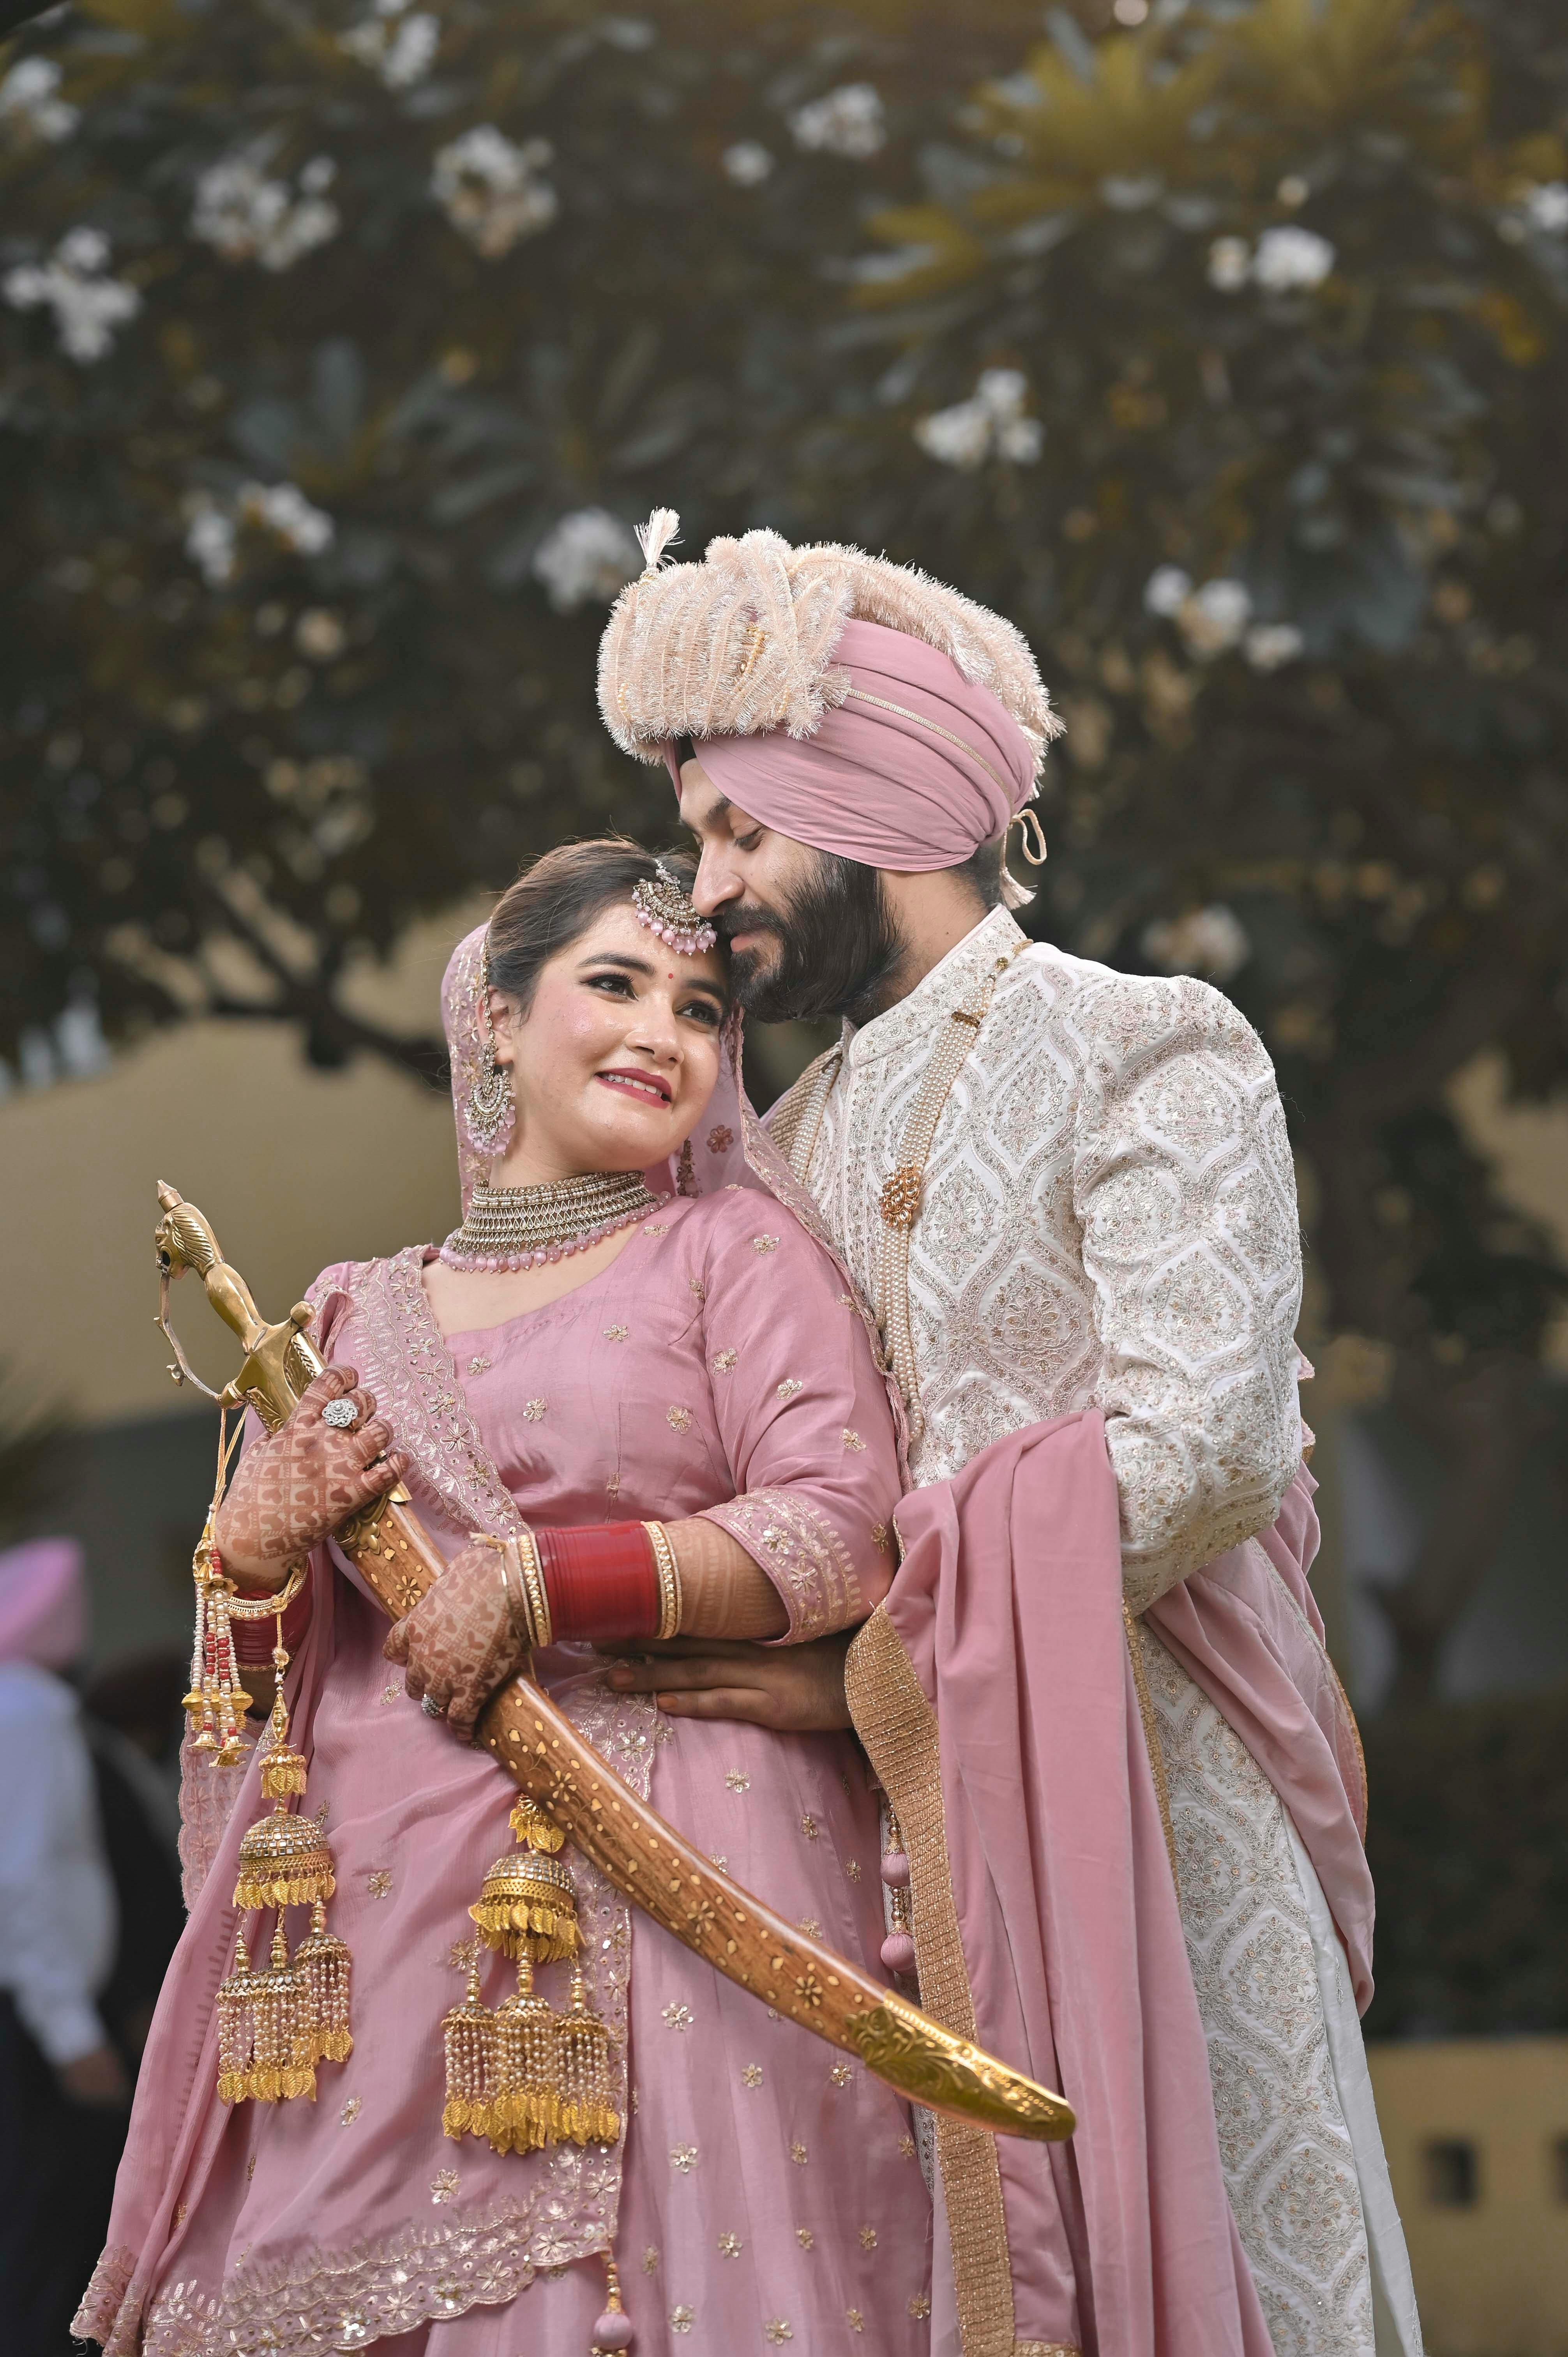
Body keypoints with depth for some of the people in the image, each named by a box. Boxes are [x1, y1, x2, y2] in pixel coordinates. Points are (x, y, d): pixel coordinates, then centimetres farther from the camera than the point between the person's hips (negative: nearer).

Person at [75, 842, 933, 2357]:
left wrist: (542, 1583, -12)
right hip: (391, 1913, 3)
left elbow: (840, 1538, -7)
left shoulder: (734, 1249, 6)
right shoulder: (364, 1317, 16)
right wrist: (257, 1547, -3)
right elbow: (249, 1647, 19)